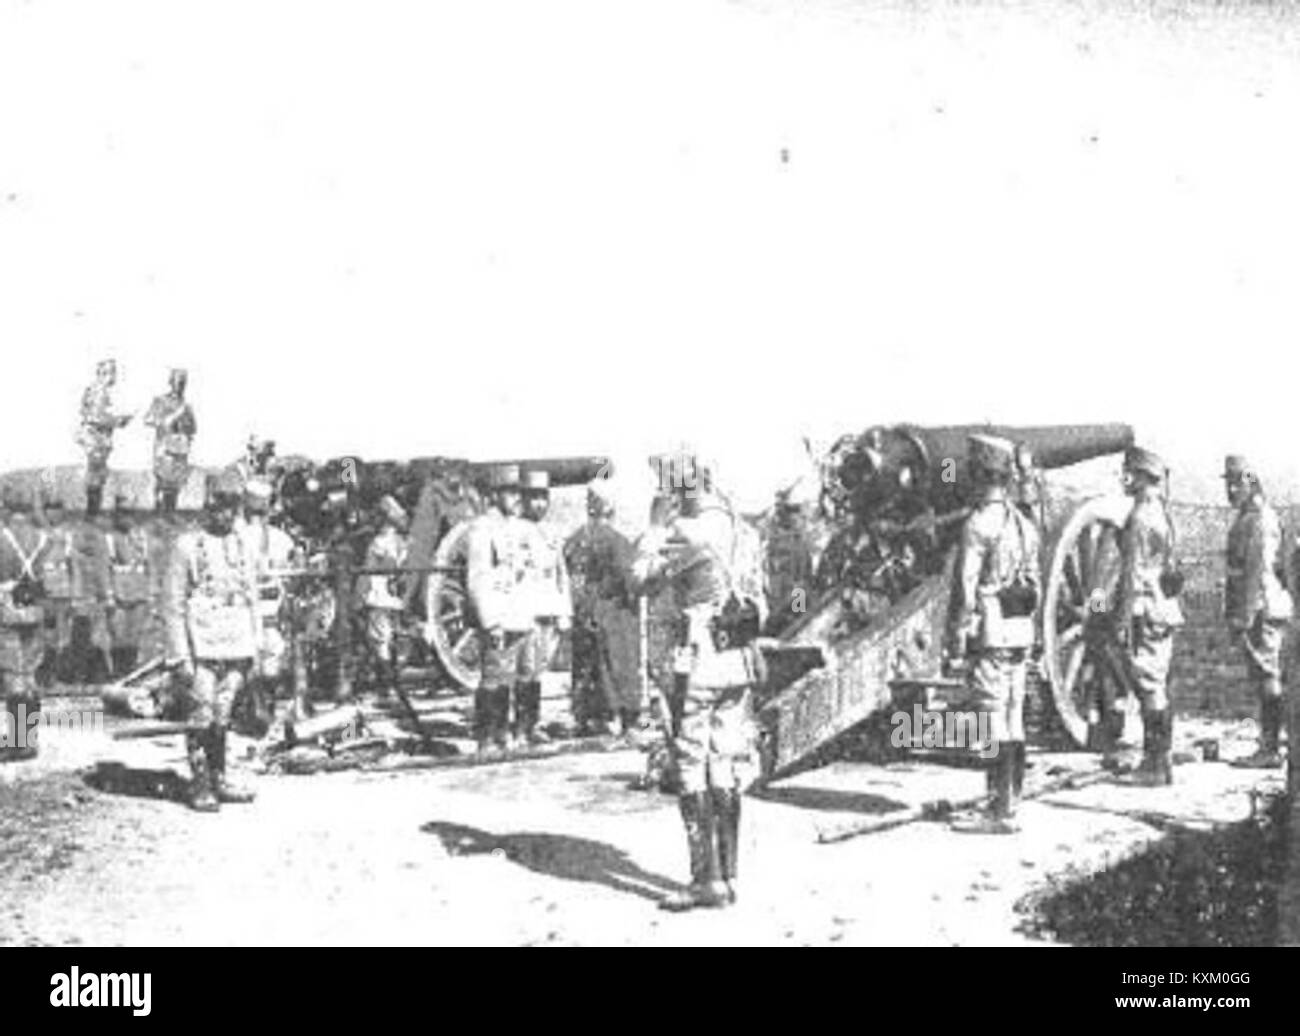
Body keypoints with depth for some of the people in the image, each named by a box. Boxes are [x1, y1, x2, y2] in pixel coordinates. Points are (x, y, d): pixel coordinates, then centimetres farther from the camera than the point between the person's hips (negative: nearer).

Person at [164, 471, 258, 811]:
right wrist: (182, 655, -11)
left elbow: (251, 599, 17)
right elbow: (175, 605, -5)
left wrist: (253, 648, 12)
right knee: (202, 717, -3)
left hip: (236, 648, 5)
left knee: (223, 717, 10)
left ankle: (218, 780, 18)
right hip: (202, 649, -5)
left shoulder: (239, 545, 12)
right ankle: (200, 786, 4)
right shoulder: (187, 545, -4)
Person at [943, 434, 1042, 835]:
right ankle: (1009, 802, 17)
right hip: (1021, 634, 8)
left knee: (993, 724, -6)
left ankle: (999, 813, -5)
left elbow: (964, 590, -16)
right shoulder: (1024, 523, 12)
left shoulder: (979, 524, -13)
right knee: (1014, 722, 11)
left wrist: (954, 646, -13)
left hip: (989, 634, -8)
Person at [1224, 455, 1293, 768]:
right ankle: (1269, 745, 17)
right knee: (1266, 679, 12)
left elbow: (1260, 571, -20)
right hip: (1257, 612, 10)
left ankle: (1270, 749, -7)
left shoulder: (1260, 520, -13)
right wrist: (1235, 613, 22)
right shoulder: (1245, 519, 18)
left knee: (1266, 677, -8)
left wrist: (1245, 615, -23)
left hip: (1261, 611, -10)